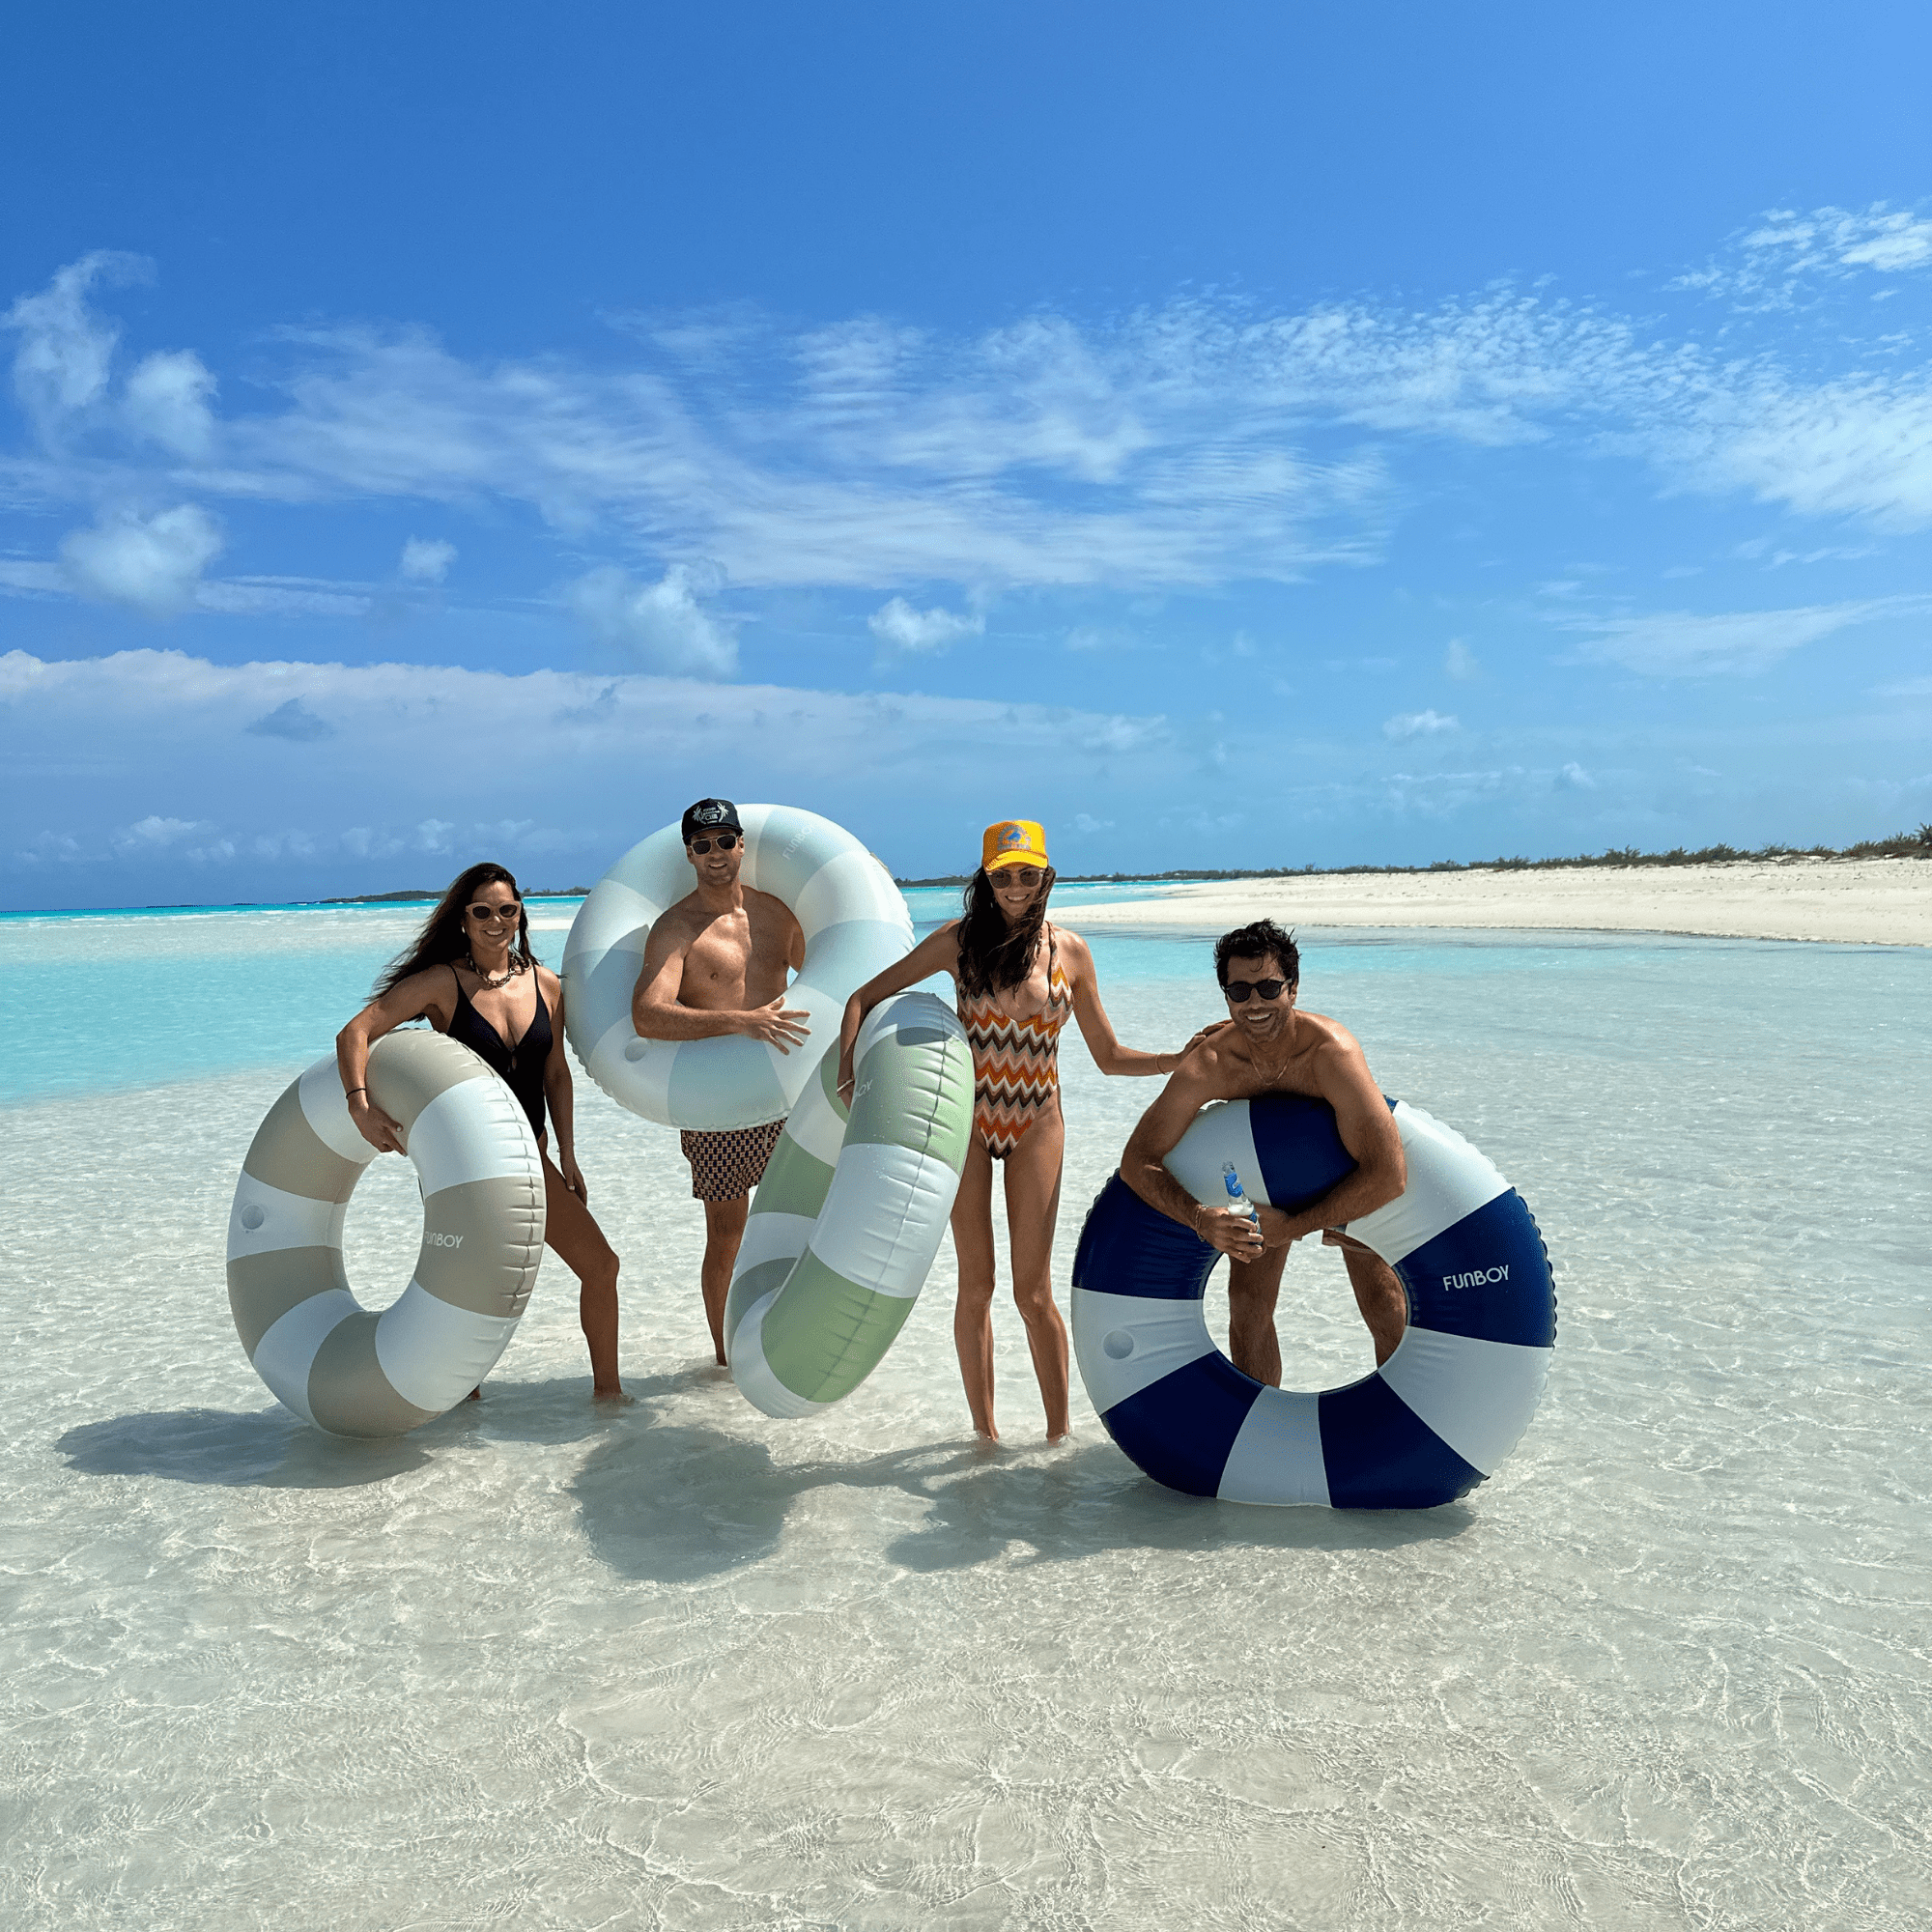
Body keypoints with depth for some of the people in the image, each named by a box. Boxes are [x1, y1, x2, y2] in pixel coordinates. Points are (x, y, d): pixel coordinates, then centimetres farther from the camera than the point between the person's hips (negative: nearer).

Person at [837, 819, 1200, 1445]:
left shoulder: (1070, 951, 0)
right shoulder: (958, 940, -3)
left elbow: (1110, 1056, 6)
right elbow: (864, 999, 2)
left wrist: (1187, 1059, -8)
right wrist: (848, 1069, -15)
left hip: (1036, 1124, 0)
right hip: (965, 1117, 0)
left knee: (1033, 1290, 0)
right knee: (975, 1283, 6)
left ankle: (1059, 1429, 14)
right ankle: (983, 1426, 21)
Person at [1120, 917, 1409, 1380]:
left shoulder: (1331, 1051, -41)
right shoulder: (1209, 1064, -33)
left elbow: (1389, 1176, -45)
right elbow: (1137, 1161, -27)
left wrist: (1293, 1227, -38)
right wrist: (1200, 1219, -44)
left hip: (1351, 1178, -2)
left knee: (1389, 1314, -5)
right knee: (1248, 1303, -1)